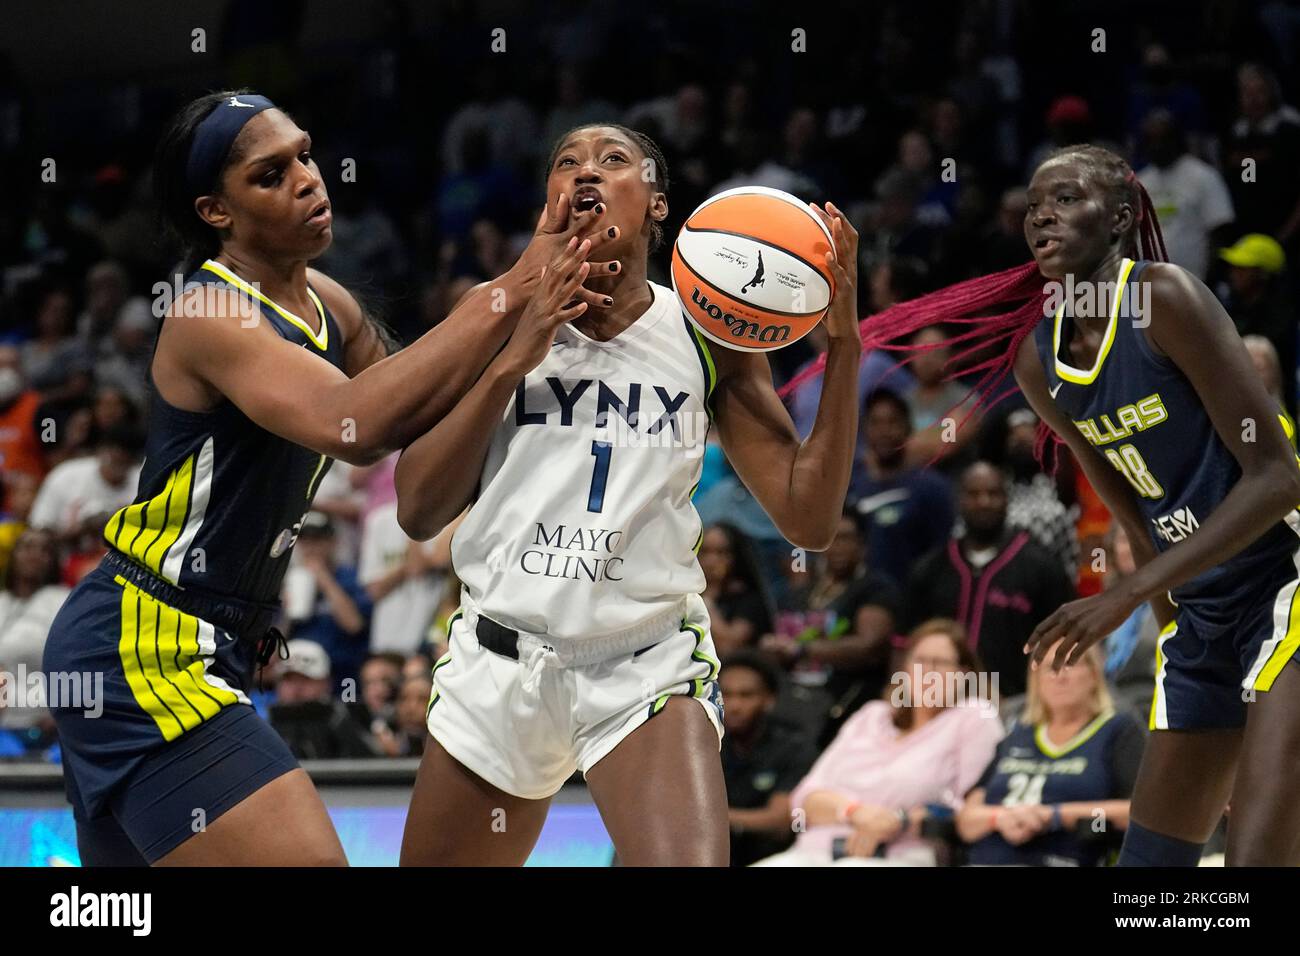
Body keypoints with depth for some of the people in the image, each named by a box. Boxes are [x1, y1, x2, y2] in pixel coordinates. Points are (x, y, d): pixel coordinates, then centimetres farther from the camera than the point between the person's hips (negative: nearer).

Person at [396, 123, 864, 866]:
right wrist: (511, 363, -13)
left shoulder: (708, 337, 2)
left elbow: (807, 520, -4)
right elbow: (418, 513, -3)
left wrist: (844, 348, -12)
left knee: (692, 860, -28)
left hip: (649, 670, -2)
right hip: (500, 664, 3)